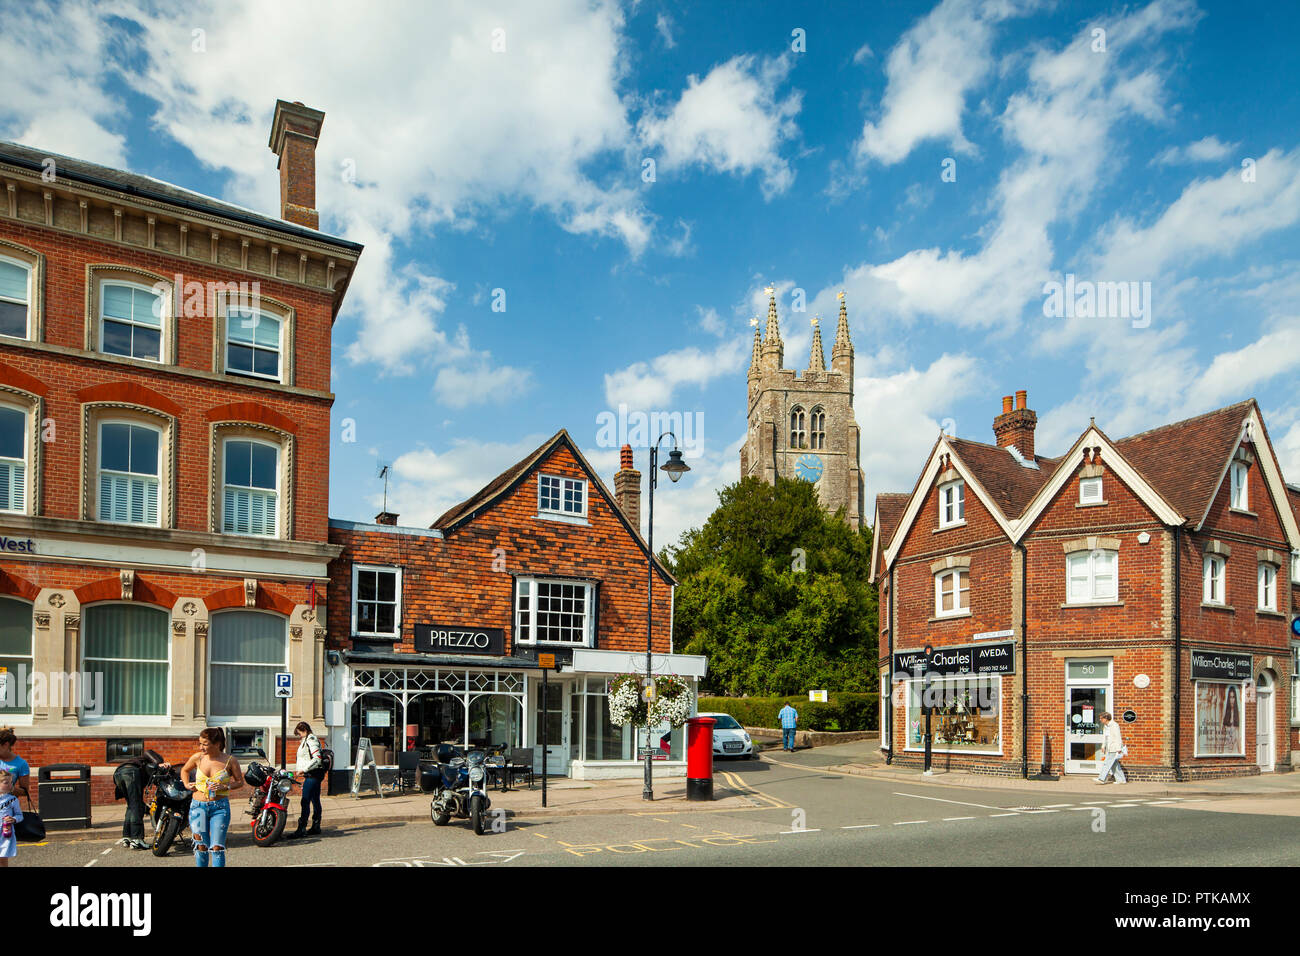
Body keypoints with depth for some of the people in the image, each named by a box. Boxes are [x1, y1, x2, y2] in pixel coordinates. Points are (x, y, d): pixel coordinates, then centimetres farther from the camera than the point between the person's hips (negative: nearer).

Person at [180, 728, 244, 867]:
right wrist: (187, 785, 5)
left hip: (220, 807, -2)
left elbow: (240, 781, 3)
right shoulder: (198, 758, -1)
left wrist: (226, 786, -14)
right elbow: (184, 770, 21)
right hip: (198, 806, 2)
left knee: (217, 847, -6)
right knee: (201, 846, 7)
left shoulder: (230, 761, -8)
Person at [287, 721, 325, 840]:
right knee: (315, 800, 12)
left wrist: (303, 770, -22)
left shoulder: (311, 740, -12)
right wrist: (298, 770, 22)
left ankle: (301, 828, -15)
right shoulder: (306, 740, 20)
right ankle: (316, 827, 16)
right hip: (312, 775, 10)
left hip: (313, 774, -10)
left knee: (305, 801, -13)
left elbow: (317, 759, -21)